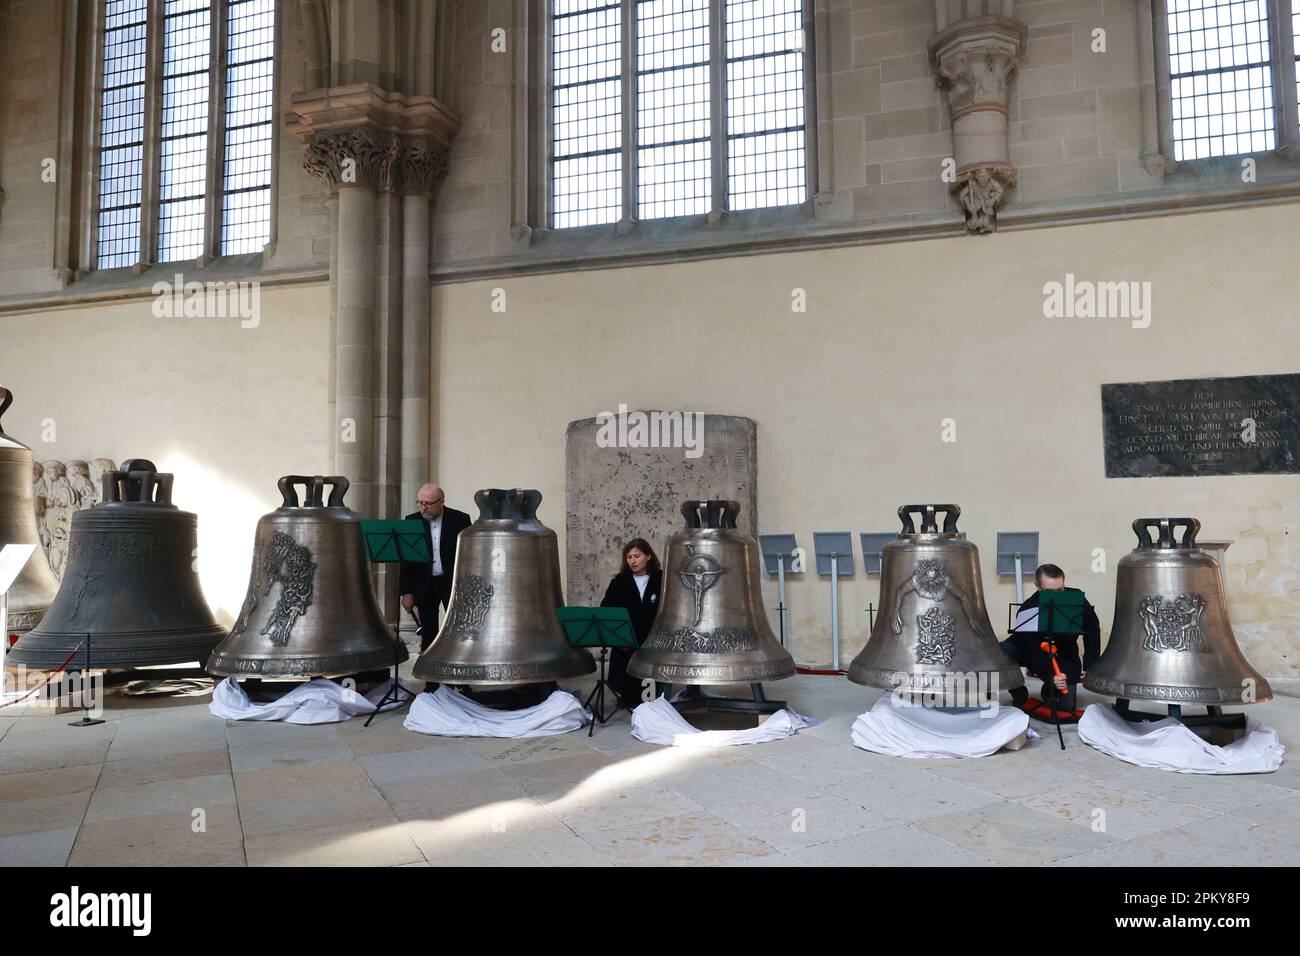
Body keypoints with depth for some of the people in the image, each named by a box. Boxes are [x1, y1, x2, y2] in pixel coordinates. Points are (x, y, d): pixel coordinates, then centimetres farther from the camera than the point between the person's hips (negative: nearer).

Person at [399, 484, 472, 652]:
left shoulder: (460, 520, -6)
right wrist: (406, 592, -3)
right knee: (428, 634, 6)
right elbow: (406, 560, 1)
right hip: (424, 586, 2)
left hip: (453, 583, -2)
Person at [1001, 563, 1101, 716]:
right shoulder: (1027, 610, -30)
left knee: (1067, 706, -12)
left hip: (1065, 658, 2)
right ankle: (1019, 697, -6)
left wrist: (1089, 667, -13)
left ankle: (1050, 690, 24)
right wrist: (1051, 676, -48)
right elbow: (1034, 652, -31)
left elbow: (1092, 630, -7)